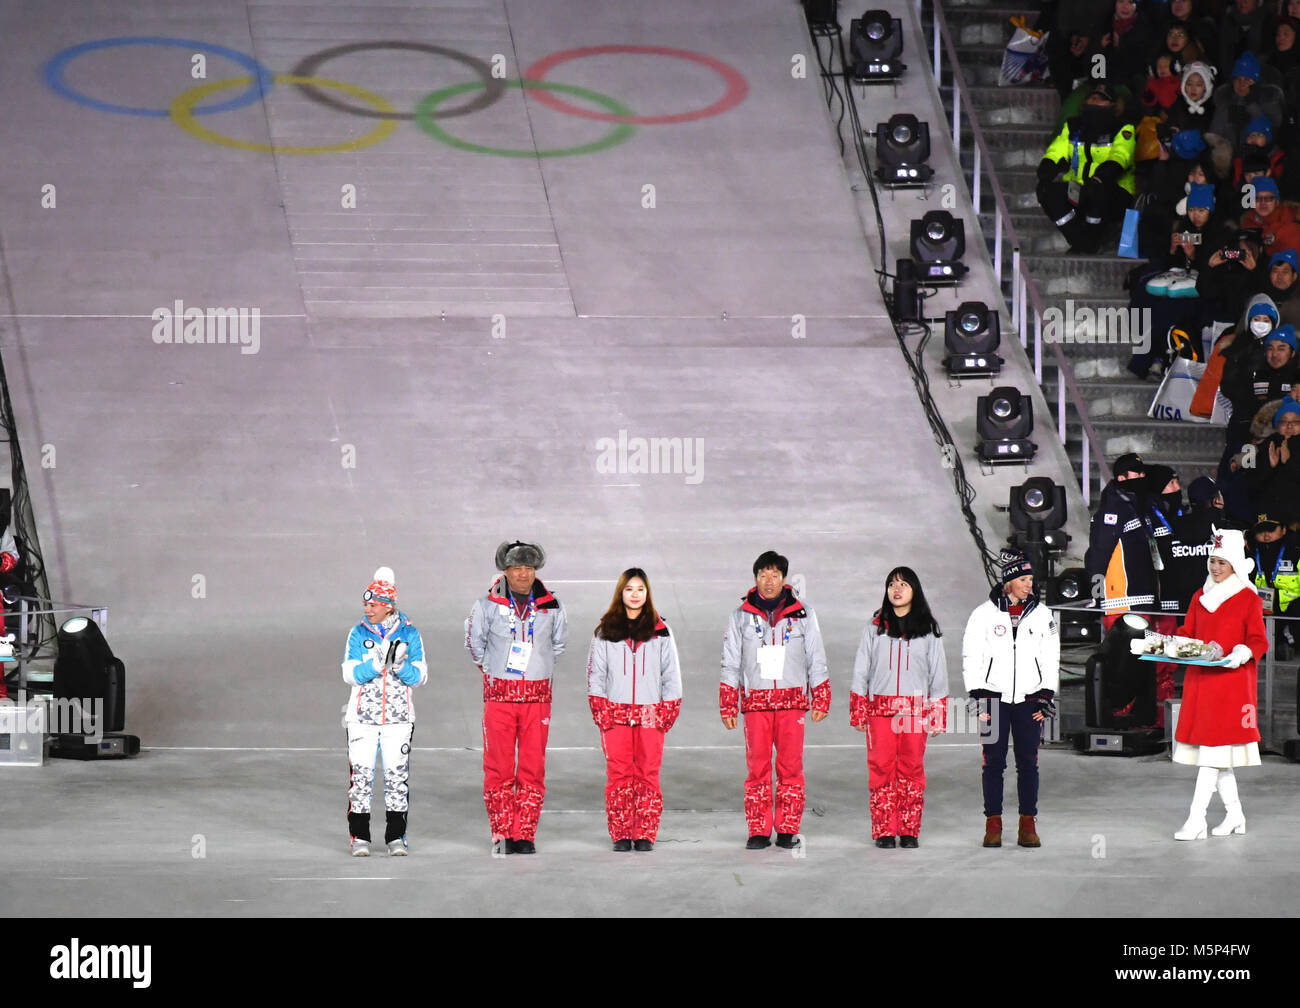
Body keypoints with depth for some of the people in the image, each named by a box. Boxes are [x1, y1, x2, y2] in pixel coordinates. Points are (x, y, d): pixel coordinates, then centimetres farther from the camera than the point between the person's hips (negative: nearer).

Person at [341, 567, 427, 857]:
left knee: (397, 778, 1)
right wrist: (378, 663, -24)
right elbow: (350, 674, -8)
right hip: (362, 716, 0)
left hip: (398, 717, 0)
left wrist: (400, 665, -21)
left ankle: (396, 837, 10)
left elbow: (420, 677, -2)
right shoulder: (359, 633, 1)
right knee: (360, 777, -3)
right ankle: (360, 837, 4)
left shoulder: (409, 634, 1)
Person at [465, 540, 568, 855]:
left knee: (532, 769, 0)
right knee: (498, 768, -2)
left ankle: (525, 835, 5)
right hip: (499, 695, -1)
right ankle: (502, 834, 4)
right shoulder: (488, 605, -1)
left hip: (537, 696, 1)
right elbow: (474, 643, 14)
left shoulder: (551, 606, 3)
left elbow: (558, 643, 20)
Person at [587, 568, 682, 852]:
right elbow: (596, 673, 8)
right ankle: (621, 834, 2)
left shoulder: (660, 631, 9)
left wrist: (667, 713, 0)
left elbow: (671, 674, 9)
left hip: (650, 713, 0)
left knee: (648, 774, -2)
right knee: (618, 774, -3)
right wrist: (600, 712, -2)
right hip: (615, 713, 0)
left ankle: (645, 834, 3)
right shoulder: (605, 631, 9)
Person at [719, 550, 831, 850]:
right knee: (757, 767, -2)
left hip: (792, 701, 0)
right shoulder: (741, 617, 9)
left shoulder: (803, 614, 8)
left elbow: (816, 660, 11)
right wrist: (728, 707, 5)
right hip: (755, 701, 0)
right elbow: (730, 664, 10)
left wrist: (820, 701, 6)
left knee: (791, 767, -1)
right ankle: (758, 832, 2)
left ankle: (788, 830, 5)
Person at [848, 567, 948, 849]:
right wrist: (858, 712, 4)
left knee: (912, 769, -1)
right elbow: (861, 670, 10)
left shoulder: (928, 630, 9)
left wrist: (937, 715, 5)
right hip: (880, 707, 0)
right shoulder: (875, 627, 9)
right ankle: (884, 831, 0)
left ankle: (909, 831, 5)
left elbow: (938, 673, 10)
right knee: (881, 768, -4)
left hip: (915, 708, 0)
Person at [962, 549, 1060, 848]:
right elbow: (971, 656, 1)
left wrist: (1046, 696, 4)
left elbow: (1051, 657, 10)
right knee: (994, 762, 0)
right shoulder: (985, 613, -2)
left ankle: (1028, 826, 8)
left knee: (1028, 763, 2)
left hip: (1029, 699, 2)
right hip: (995, 698, -2)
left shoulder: (1041, 614, 5)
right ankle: (993, 824, 6)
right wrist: (978, 697, -5)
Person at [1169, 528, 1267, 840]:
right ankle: (1234, 814, 20)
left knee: (1212, 750, -11)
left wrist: (1242, 654, -22)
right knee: (1216, 751, 9)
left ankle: (1196, 820, -15)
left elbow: (1259, 641, -4)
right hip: (1199, 679, 6)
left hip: (1231, 680, -6)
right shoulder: (1200, 597, 14)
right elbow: (1187, 633, 17)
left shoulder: (1248, 598, -2)